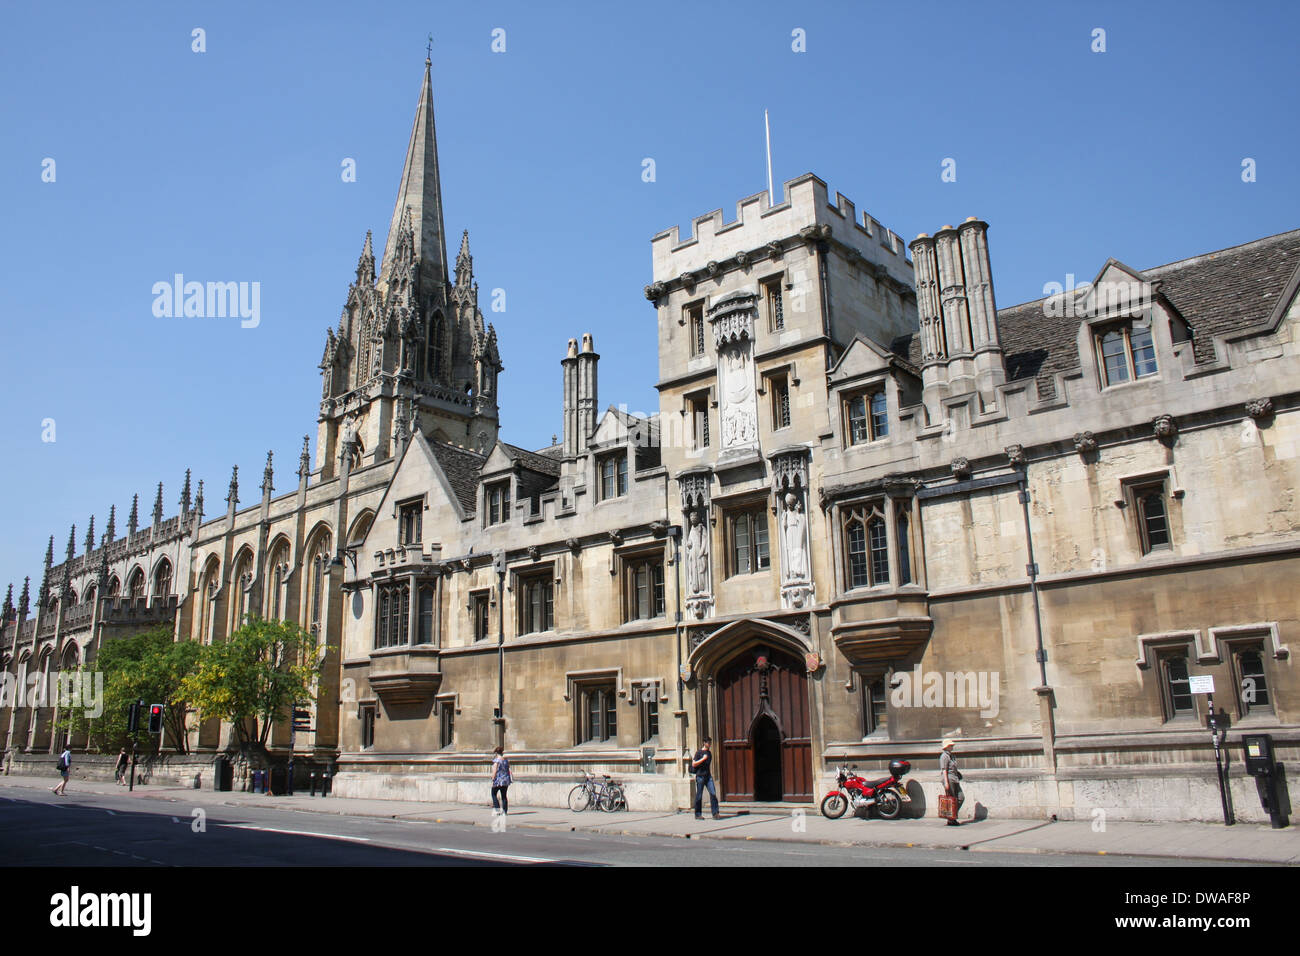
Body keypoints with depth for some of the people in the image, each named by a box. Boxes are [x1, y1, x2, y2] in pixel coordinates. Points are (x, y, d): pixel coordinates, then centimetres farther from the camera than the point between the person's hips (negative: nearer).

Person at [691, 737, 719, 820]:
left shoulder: (709, 752, 15)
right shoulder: (699, 752, -4)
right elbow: (693, 764, -10)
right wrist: (703, 759, -16)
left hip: (708, 776, 5)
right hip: (700, 776, -5)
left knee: (713, 793, -9)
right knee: (699, 795, 1)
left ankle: (715, 813, -8)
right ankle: (698, 814, 11)